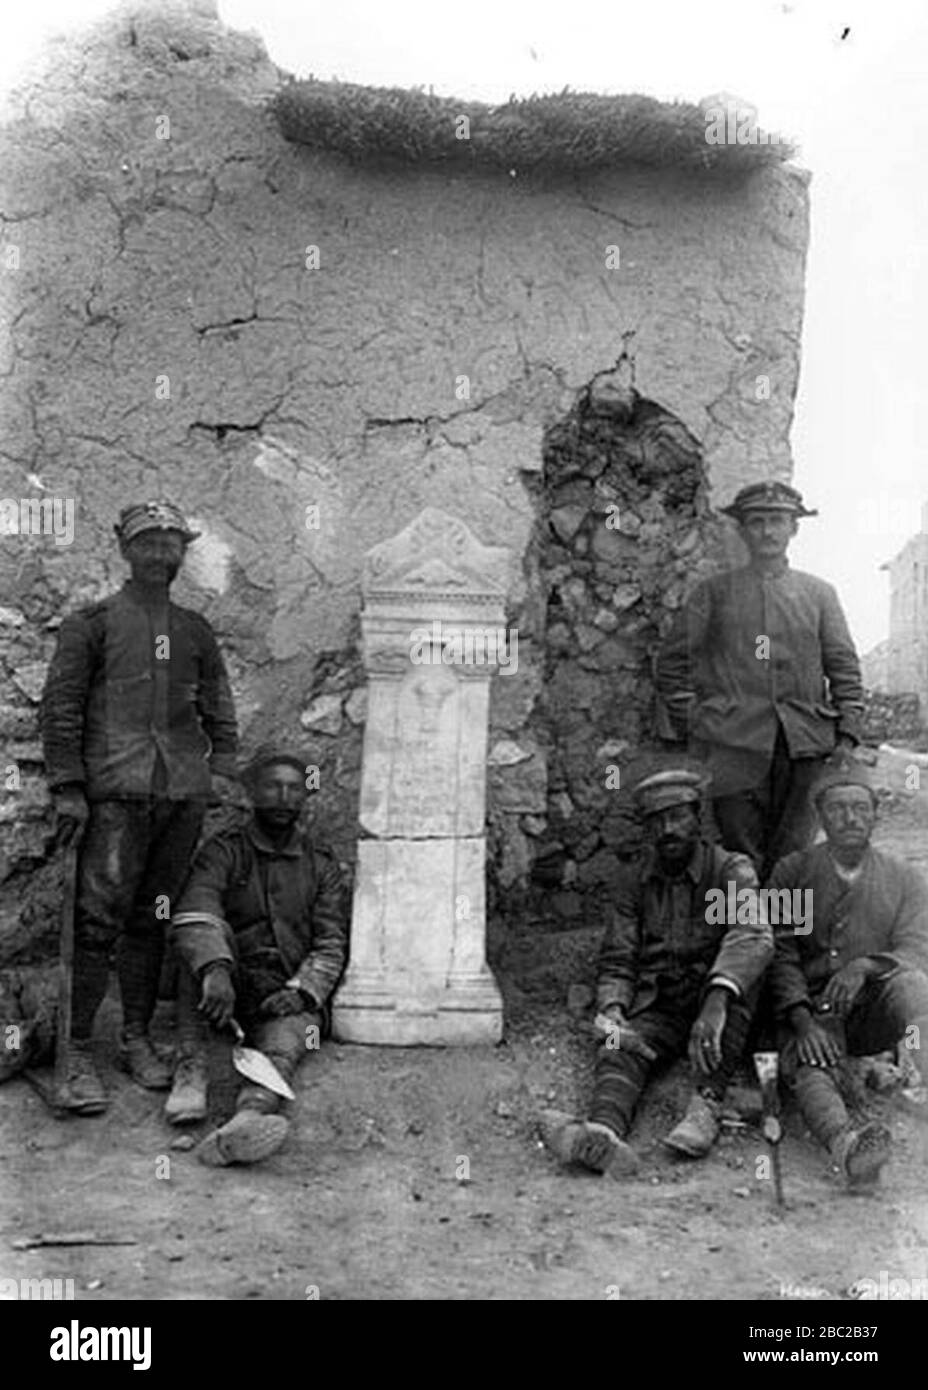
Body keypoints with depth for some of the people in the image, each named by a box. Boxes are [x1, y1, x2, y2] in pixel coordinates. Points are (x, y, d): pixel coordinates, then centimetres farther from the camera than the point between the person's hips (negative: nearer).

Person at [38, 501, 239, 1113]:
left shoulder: (195, 631, 16)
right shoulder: (92, 623, 4)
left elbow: (220, 711, 20)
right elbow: (59, 708, 0)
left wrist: (221, 772, 8)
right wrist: (68, 788, -7)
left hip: (183, 794, 4)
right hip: (115, 792, -4)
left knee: (152, 920, 9)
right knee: (98, 922, -8)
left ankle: (139, 1040, 18)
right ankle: (79, 1053, -1)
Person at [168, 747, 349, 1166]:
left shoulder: (320, 865, 12)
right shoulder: (224, 851, 2)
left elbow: (331, 947, 5)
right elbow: (193, 917, -18)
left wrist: (302, 991, -16)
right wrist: (214, 970, -38)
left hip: (292, 997, 1)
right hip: (228, 990, -1)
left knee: (282, 1044, -32)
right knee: (210, 935, -29)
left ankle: (248, 1120, -64)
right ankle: (191, 1069, -35)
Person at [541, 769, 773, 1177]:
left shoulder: (731, 870, -4)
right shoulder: (637, 882, 9)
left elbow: (754, 936, -25)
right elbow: (617, 962, 7)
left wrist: (717, 1001, -43)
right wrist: (612, 1013, -17)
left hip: (717, 1007, -2)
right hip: (656, 1006, 2)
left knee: (737, 966, -32)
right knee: (618, 1050, -28)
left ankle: (708, 1102, -38)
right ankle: (605, 1133, -58)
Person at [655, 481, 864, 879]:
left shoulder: (819, 593, 15)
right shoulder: (713, 592, 11)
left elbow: (844, 668, 12)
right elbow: (671, 664, 11)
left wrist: (848, 734, 1)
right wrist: (687, 724, 2)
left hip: (804, 745, 2)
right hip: (733, 744, -1)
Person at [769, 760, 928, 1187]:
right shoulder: (792, 872, 6)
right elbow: (780, 955, -3)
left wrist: (866, 965, -27)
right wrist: (803, 1022, -20)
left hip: (876, 1011, 1)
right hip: (811, 1007, -1)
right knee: (811, 1067, -34)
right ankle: (845, 1144, -62)